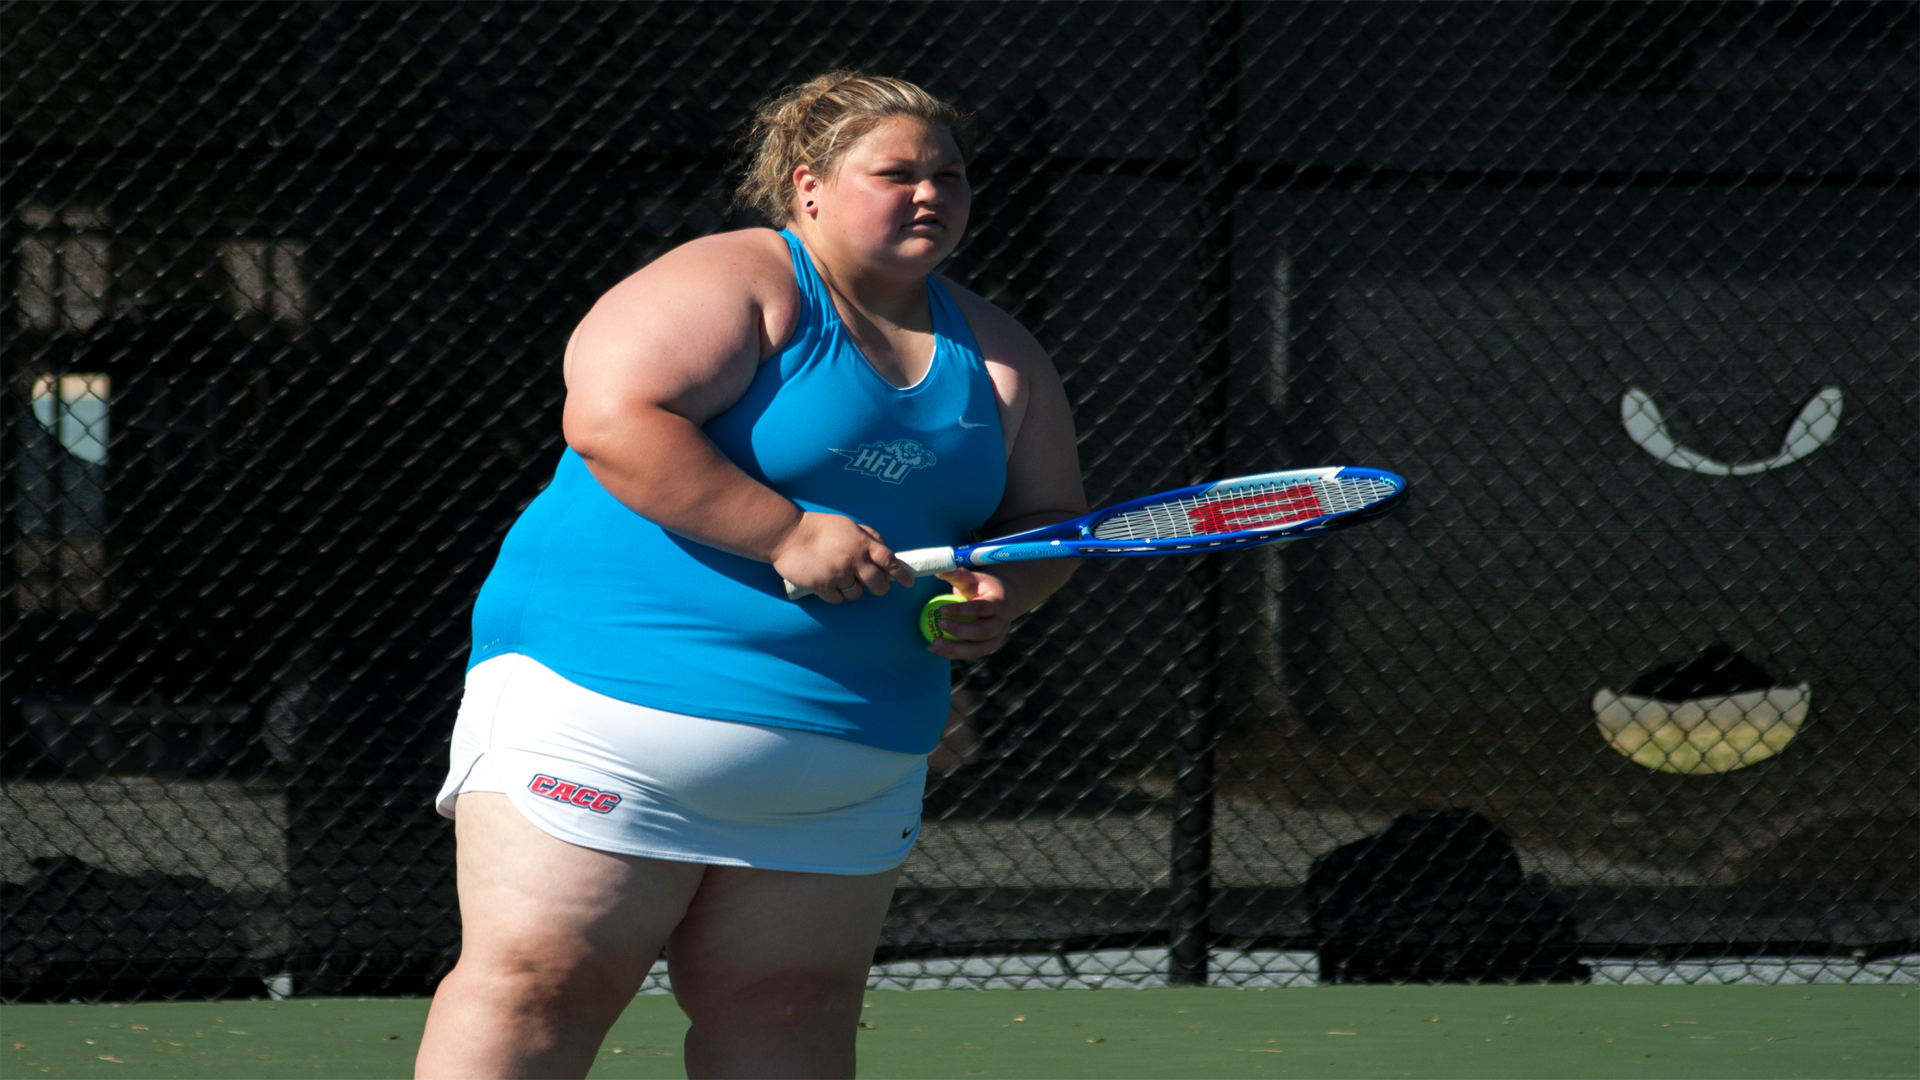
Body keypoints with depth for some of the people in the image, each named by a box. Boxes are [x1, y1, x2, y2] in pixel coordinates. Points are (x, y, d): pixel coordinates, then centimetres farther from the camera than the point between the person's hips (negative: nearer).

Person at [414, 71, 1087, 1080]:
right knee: (540, 986, -9)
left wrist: (1002, 590, -6)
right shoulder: (727, 284, -8)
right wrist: (787, 535, -23)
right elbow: (613, 420, -21)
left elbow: (1049, 517, 19)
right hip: (619, 687, -7)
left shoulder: (994, 355, 14)